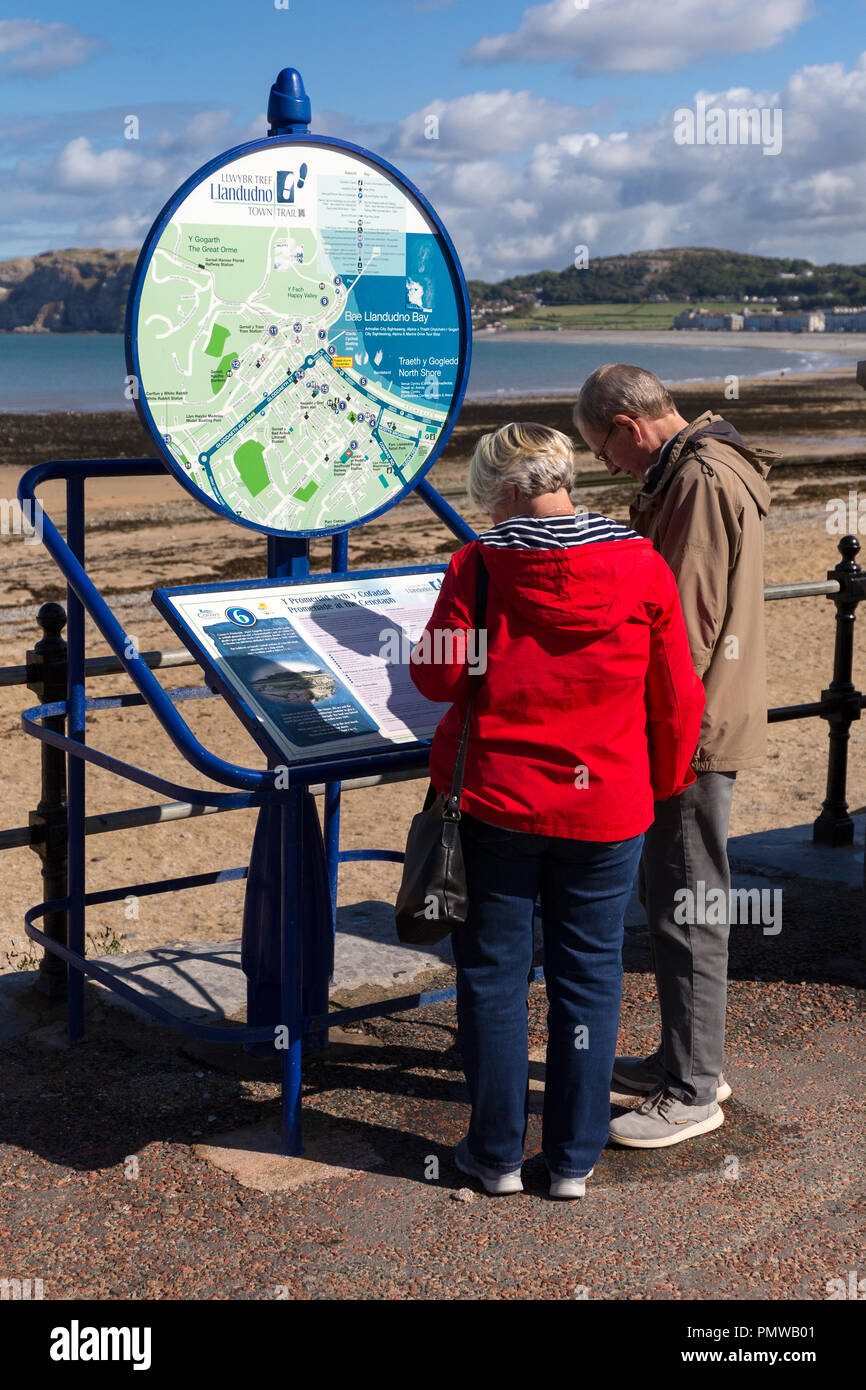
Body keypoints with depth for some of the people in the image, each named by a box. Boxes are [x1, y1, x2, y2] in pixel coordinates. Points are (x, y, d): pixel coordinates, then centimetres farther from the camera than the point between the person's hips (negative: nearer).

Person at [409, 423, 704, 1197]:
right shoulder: (643, 567, -6)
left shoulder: (479, 564, -11)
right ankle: (574, 1158, 22)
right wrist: (666, 782, 15)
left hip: (495, 801, -1)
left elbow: (438, 676, -6)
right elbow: (677, 697, 0)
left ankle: (498, 1153, 22)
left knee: (493, 976, 12)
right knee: (588, 976, 12)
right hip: (605, 808, 2)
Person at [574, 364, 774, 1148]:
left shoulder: (701, 482, -18)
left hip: (693, 729, -11)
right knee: (671, 898, 18)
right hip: (693, 722, 11)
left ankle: (692, 1093, 8)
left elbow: (687, 624, -22)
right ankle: (688, 1058, 30)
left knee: (687, 909, -2)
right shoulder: (700, 471, 15)